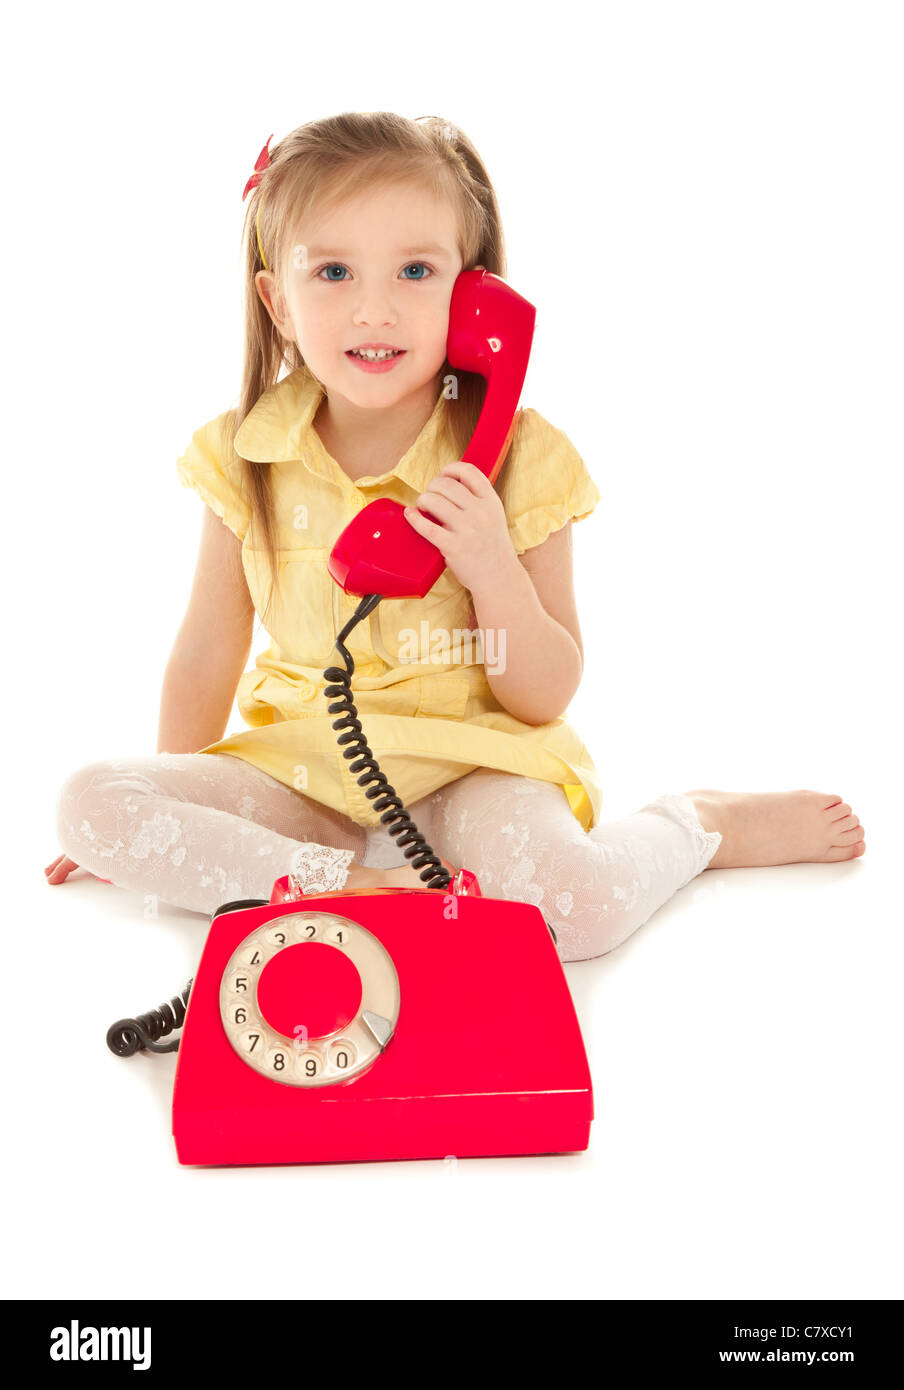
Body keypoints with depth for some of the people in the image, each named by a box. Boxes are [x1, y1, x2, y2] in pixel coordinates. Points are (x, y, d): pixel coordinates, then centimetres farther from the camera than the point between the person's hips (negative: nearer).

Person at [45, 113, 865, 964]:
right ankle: (351, 879, -21)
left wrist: (494, 571, -25)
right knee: (88, 803, -17)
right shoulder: (246, 460, -5)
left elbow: (545, 700, -7)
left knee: (566, 901, -32)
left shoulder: (518, 459, -10)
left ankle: (698, 826, 0)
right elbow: (204, 668, 8)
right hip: (300, 770, 3)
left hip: (468, 764, -3)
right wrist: (168, 822, 13)